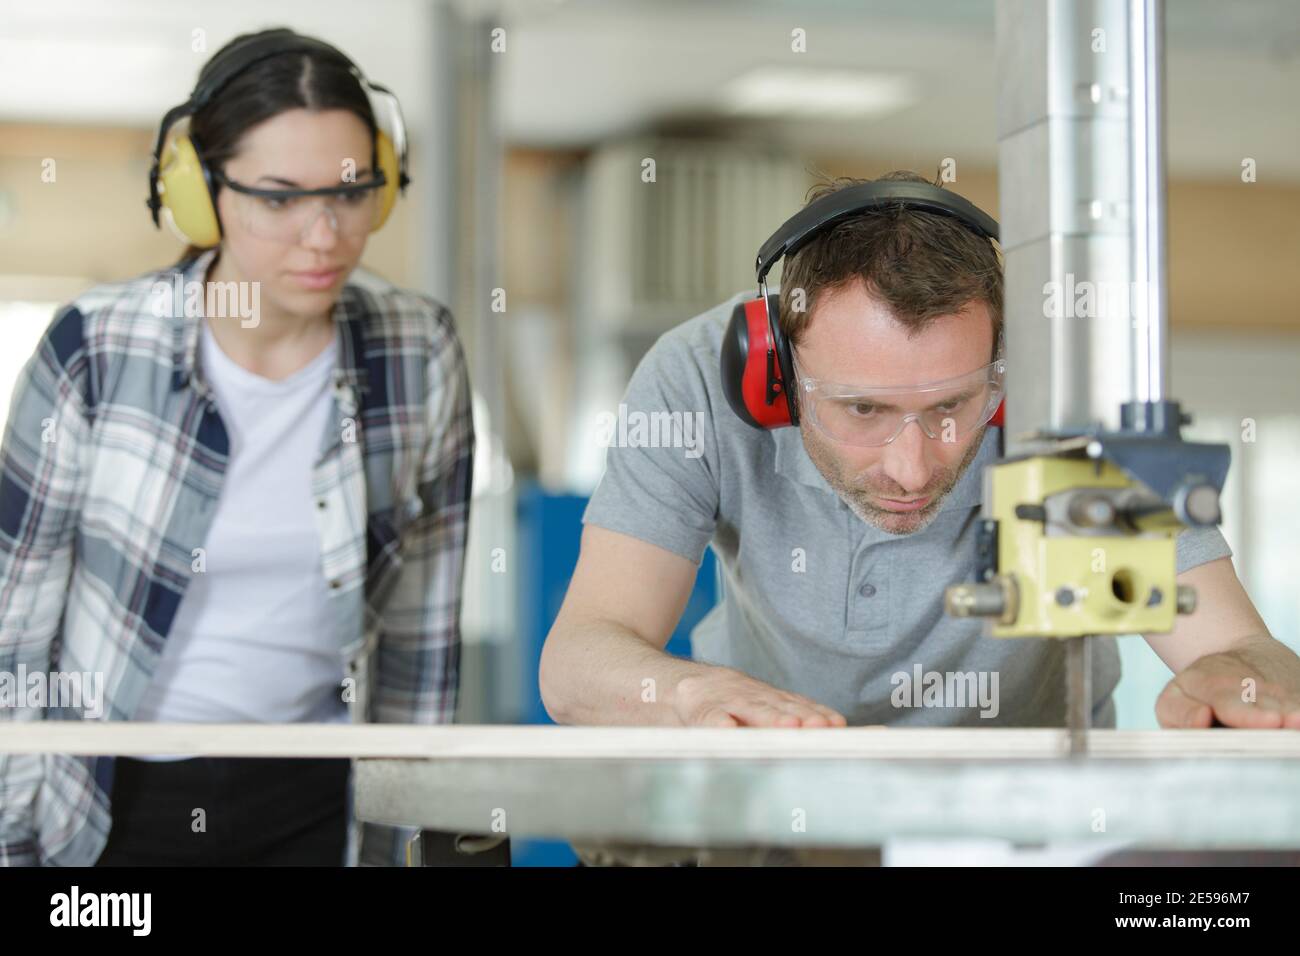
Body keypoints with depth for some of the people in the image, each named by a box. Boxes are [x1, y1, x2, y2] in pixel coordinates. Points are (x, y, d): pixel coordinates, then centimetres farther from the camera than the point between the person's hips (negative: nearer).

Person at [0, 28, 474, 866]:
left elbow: (421, 624, 1)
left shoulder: (419, 354, -8)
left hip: (311, 802, 2)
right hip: (113, 802, -1)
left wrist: (394, 839, 5)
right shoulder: (95, 353, -14)